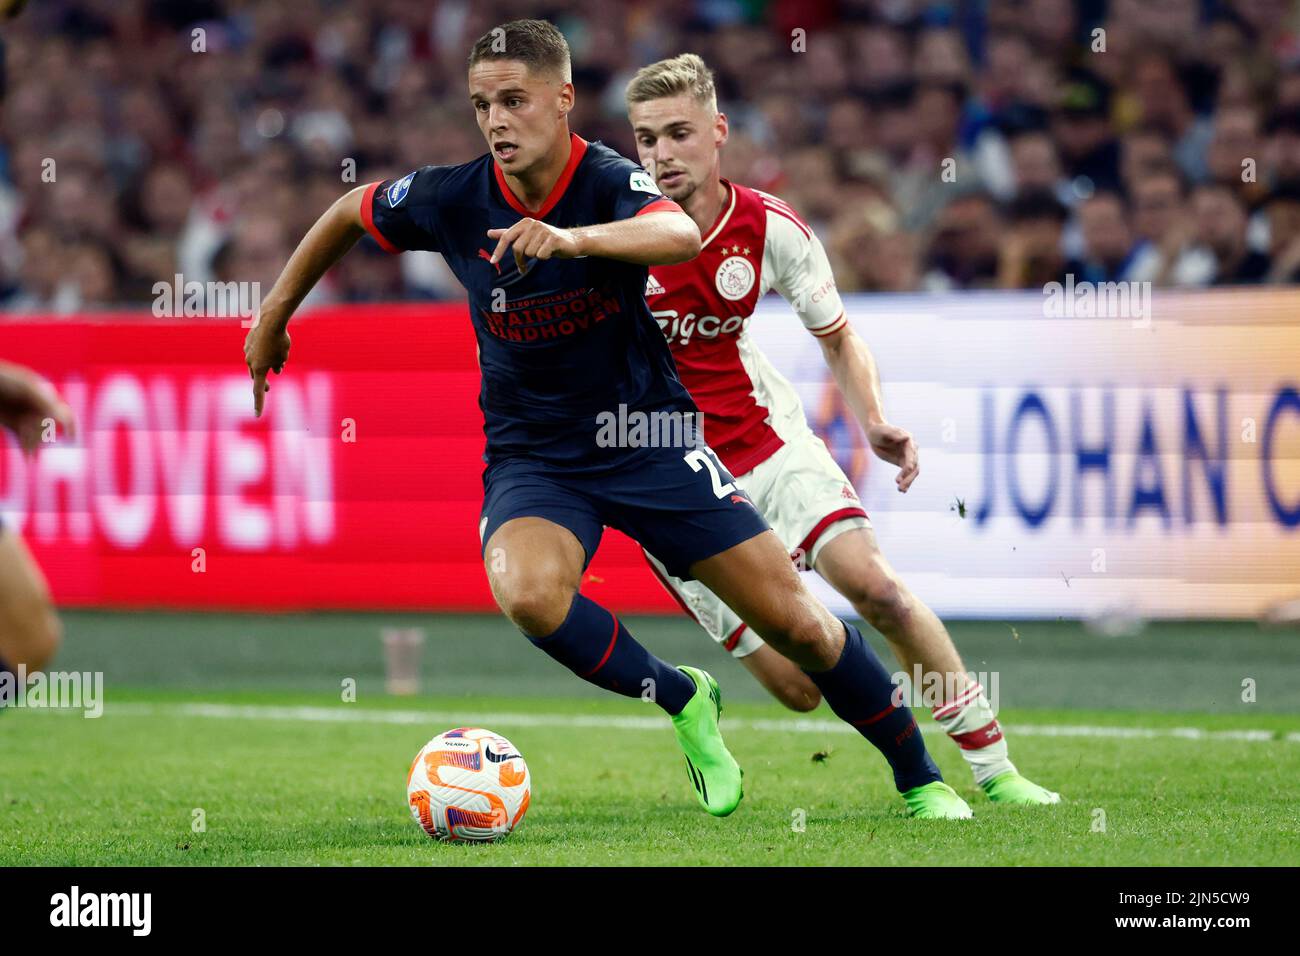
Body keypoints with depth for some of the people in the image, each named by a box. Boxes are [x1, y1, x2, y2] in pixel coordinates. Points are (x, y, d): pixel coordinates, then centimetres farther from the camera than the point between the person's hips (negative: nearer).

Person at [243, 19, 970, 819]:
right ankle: (683, 703, -7)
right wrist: (273, 319, 14)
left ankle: (921, 777, 20)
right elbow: (350, 213, 10)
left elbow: (682, 234, -42)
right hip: (532, 456, 1)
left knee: (796, 623, -3)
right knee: (527, 593, -33)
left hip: (648, 439, -1)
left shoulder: (610, 182, -19)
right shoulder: (453, 200, -10)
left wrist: (572, 238, -59)